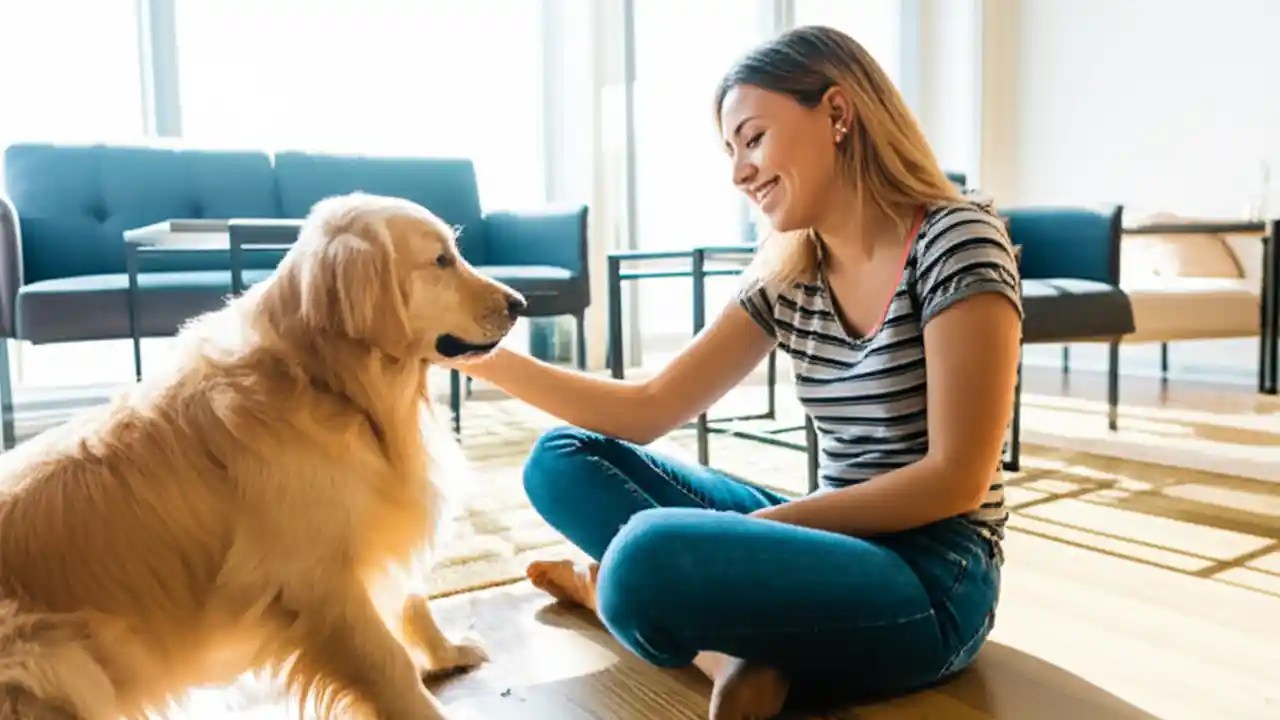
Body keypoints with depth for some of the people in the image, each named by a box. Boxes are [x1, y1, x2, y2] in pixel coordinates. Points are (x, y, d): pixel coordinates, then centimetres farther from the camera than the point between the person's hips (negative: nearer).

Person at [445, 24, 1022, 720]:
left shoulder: (956, 241, -13)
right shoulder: (786, 276, 5)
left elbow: (955, 480, -16)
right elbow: (649, 411, 2)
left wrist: (772, 520, -14)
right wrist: (487, 355, -4)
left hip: (932, 581, -7)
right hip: (833, 540, 7)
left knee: (647, 559, -36)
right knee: (562, 459, 4)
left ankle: (610, 593, -2)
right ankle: (735, 644, -10)